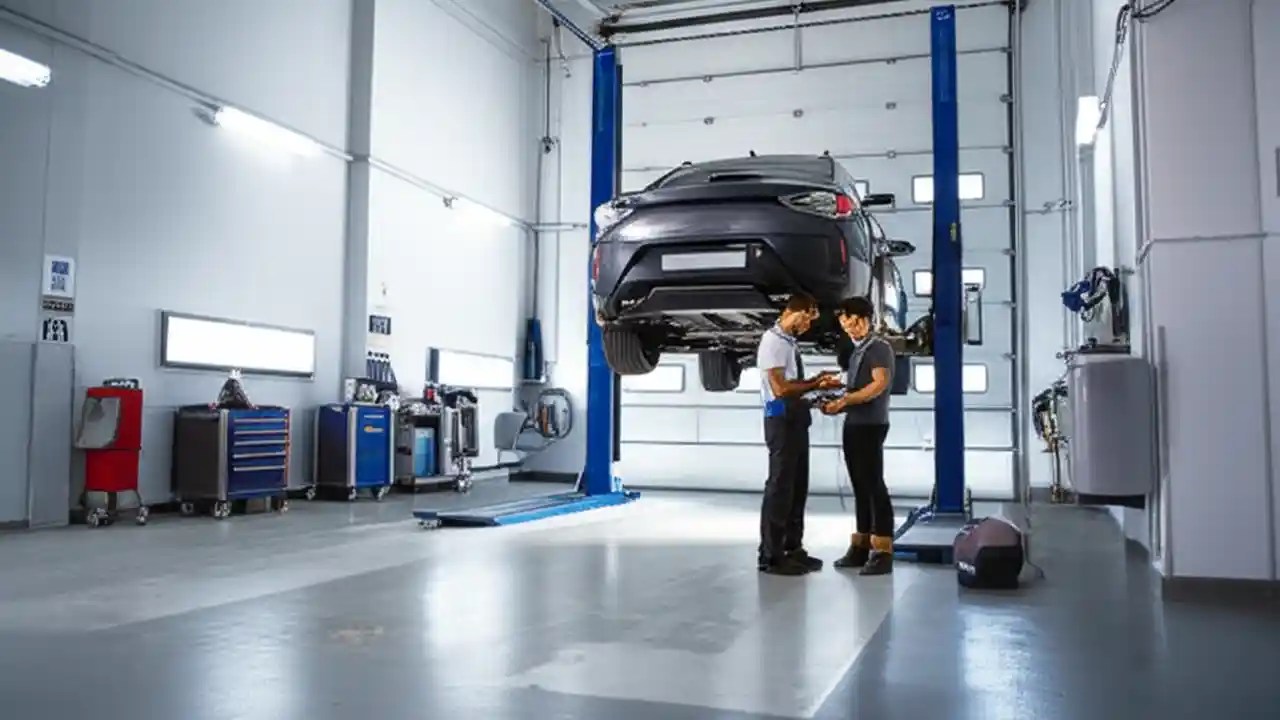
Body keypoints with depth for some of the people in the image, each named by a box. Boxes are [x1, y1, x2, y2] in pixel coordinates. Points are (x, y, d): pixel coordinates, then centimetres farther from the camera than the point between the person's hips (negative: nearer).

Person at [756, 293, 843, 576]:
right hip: (782, 420, -10)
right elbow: (781, 389, -20)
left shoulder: (789, 342, 15)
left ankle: (792, 549, 24)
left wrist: (816, 380, 4)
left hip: (796, 419, 10)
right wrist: (816, 385, -15)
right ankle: (771, 556, 2)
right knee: (780, 486, -5)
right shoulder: (773, 342, -13)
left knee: (797, 486, 14)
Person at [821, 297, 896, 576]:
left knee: (874, 485, -7)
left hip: (870, 425, -8)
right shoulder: (855, 353, 19)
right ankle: (861, 547, 13)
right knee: (860, 487, 9)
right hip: (853, 425, 8)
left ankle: (882, 552, -6)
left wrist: (843, 400, -19)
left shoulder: (879, 347, -5)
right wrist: (836, 404, 2)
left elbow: (880, 384, -17)